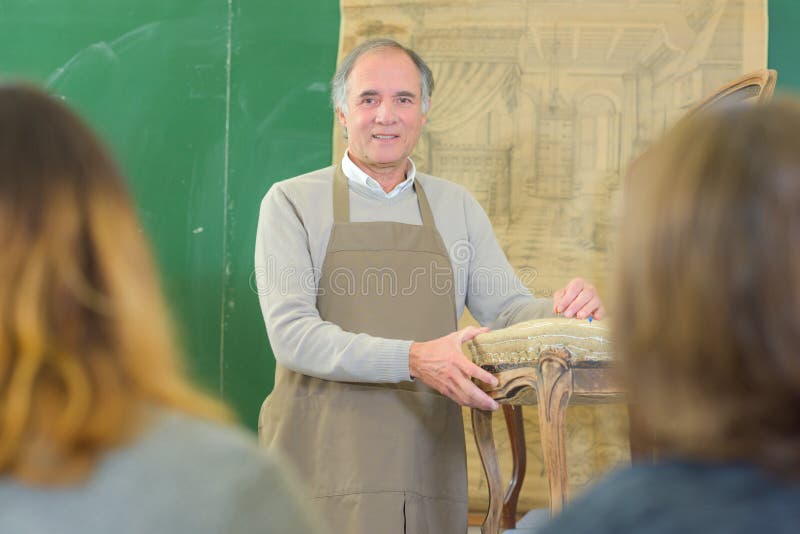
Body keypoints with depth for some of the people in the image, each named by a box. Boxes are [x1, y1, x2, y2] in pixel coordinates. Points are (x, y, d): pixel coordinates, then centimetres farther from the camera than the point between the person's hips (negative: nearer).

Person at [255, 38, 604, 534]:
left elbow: (509, 311, 11)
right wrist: (414, 360, -23)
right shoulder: (293, 203, 1)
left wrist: (564, 310, -13)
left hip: (429, 470, 3)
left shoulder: (456, 206, 14)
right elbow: (293, 335, -11)